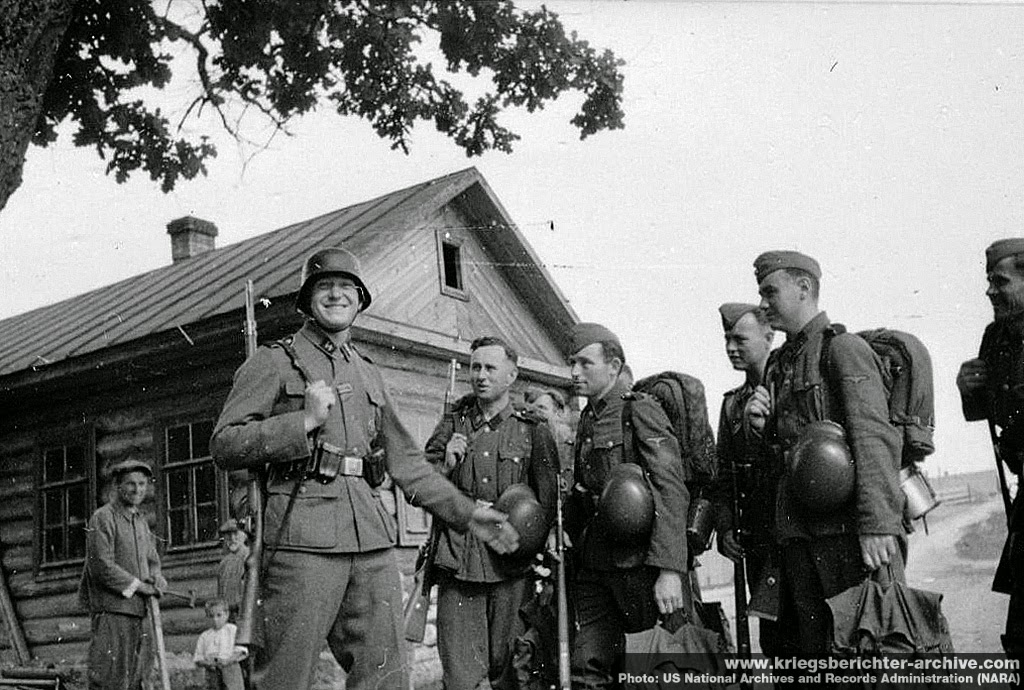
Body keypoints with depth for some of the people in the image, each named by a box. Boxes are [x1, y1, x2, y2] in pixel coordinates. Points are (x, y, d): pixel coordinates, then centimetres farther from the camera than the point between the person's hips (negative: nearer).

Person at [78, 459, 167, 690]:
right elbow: (101, 566, -15)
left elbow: (152, 560, 24)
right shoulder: (102, 519, -7)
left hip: (137, 610, 8)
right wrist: (138, 586, -12)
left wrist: (156, 579, 1)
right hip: (111, 607, -8)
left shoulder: (141, 520, 19)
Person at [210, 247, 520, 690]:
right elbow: (223, 446, -3)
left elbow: (405, 461, 27)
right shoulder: (274, 362, 6)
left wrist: (466, 513, 20)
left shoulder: (368, 374, 24)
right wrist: (304, 422, -13)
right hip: (303, 540, -5)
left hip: (373, 541, 6)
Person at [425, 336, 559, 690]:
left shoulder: (534, 431, 6)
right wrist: (445, 465, -8)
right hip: (457, 565, 1)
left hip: (511, 567, -1)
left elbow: (549, 499, 6)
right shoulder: (451, 424, 12)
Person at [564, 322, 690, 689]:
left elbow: (671, 490, -17)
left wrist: (669, 569, -25)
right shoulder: (587, 419, 16)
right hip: (594, 568, 7)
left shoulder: (641, 410, -8)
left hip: (639, 560, -7)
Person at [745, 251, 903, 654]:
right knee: (811, 645, 10)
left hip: (846, 527, -7)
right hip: (798, 532, 8)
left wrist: (877, 524, -26)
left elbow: (874, 437, -16)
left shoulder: (843, 348, -5)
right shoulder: (778, 365, 19)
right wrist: (759, 425, 1)